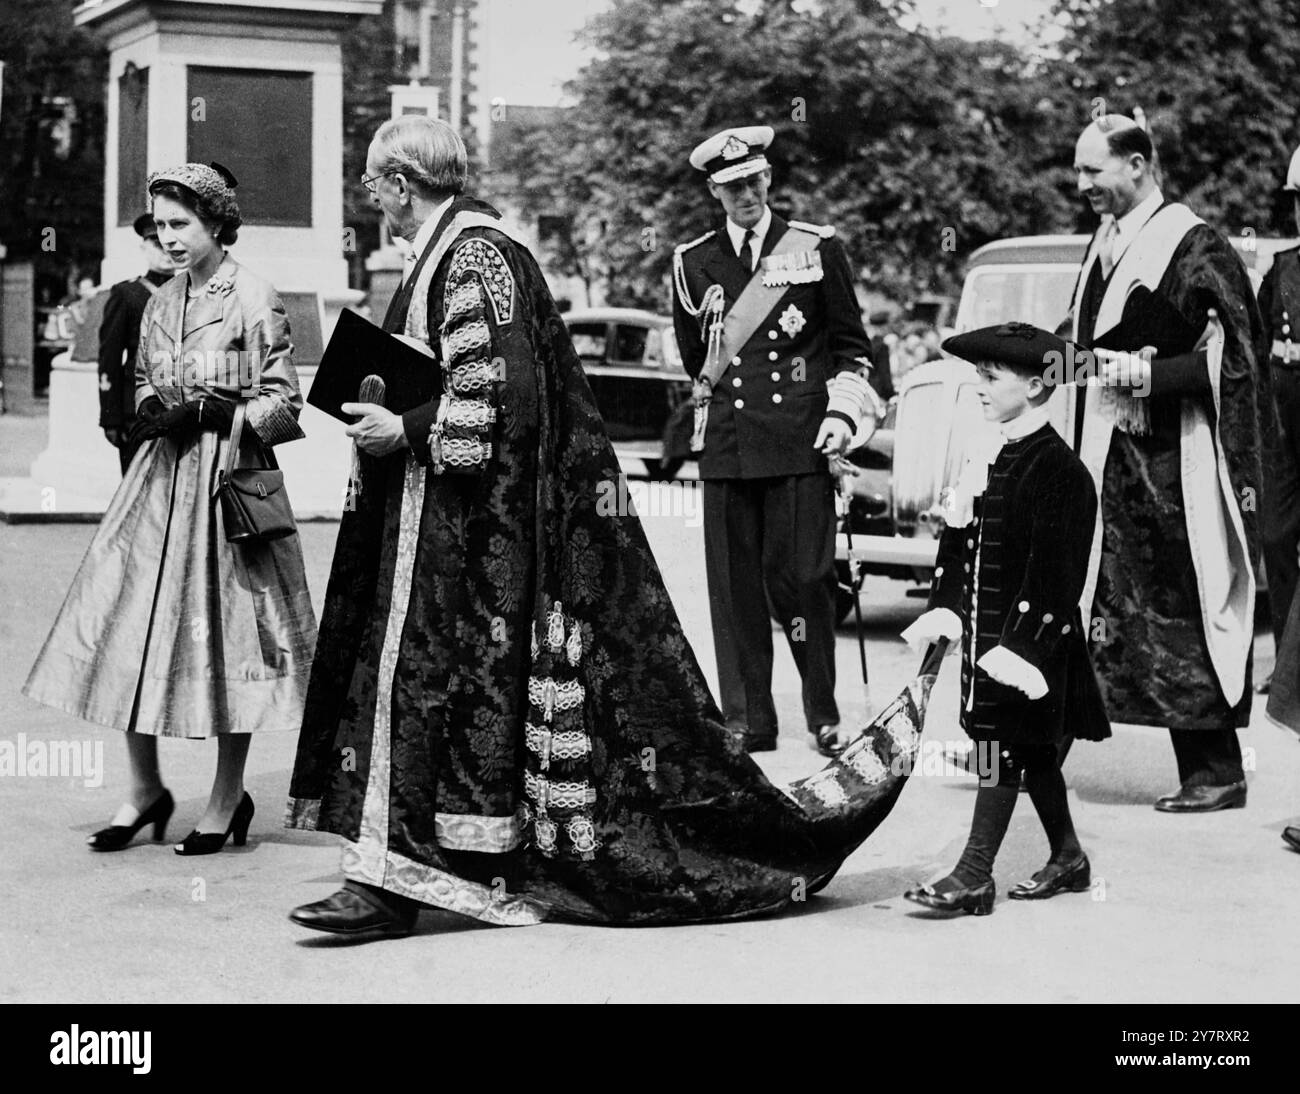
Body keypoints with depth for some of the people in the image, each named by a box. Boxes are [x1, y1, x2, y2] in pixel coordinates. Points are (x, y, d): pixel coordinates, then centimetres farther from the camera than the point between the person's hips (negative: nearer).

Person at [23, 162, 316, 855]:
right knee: (128, 624, 2)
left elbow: (282, 404, -7)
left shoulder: (253, 300, -7)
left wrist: (206, 415, -16)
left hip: (226, 477, -6)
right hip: (161, 477, 6)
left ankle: (227, 799, 14)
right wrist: (148, 412, 2)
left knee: (220, 630, 0)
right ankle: (145, 789, 16)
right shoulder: (161, 302, 12)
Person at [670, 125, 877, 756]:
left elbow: (851, 347, 10)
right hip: (727, 448, 2)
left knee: (801, 579, -5)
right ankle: (747, 722, 9)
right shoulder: (693, 263, 11)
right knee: (734, 586, 1)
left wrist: (842, 413, -1)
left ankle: (823, 716, 8)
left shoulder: (817, 249, 6)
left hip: (800, 443, -2)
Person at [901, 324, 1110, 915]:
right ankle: (1068, 858, 28)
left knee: (1005, 747, -6)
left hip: (1029, 627, -9)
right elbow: (959, 547, 15)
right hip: (986, 625, 9)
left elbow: (1053, 570, -18)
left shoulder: (1057, 469, -15)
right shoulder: (992, 461, 12)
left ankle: (974, 877, -4)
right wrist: (944, 614, 7)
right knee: (1032, 749, 16)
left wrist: (1020, 643, -21)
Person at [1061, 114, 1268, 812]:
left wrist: (1141, 372, -18)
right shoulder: (1104, 243, 14)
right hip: (1108, 460, 7)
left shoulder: (1193, 245, -10)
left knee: (1178, 614, -3)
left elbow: (1231, 358, -14)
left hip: (1169, 465, -7)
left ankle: (1215, 774, 6)